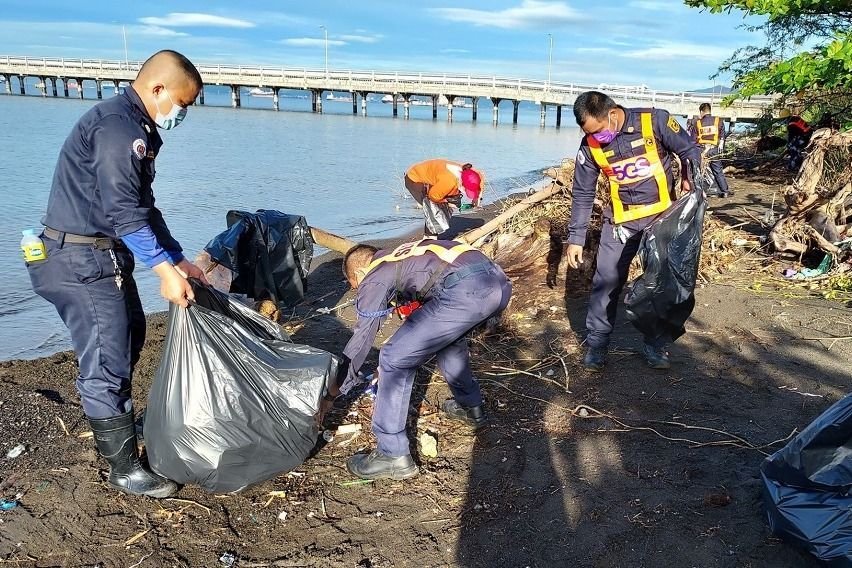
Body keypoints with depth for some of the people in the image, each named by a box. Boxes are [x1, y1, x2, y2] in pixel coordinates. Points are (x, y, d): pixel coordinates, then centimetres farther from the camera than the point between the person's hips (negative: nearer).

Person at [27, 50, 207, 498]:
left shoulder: (136, 129, 14)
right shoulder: (117, 127, -19)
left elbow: (144, 206, 15)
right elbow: (124, 211, -25)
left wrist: (179, 259, 11)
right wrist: (165, 270, -24)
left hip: (103, 255, 11)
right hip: (82, 260, -11)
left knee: (129, 337, 22)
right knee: (107, 362, -4)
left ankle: (115, 425, 41)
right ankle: (124, 469, 8)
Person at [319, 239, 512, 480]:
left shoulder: (375, 278, 15)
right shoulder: (404, 256, 37)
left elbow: (361, 340, 18)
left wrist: (330, 395, 29)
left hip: (466, 292, -9)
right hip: (499, 282, 9)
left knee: (394, 359, 3)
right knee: (447, 333, 36)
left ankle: (393, 456, 9)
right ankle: (470, 407, 45)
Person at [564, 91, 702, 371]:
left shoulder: (654, 121, -17)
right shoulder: (590, 145, -9)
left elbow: (689, 150, -2)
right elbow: (583, 194, -1)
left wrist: (690, 177, -20)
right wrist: (575, 238, -2)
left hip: (662, 214, -1)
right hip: (621, 219, 1)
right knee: (606, 280, -4)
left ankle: (654, 343, 22)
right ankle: (596, 343, 10)